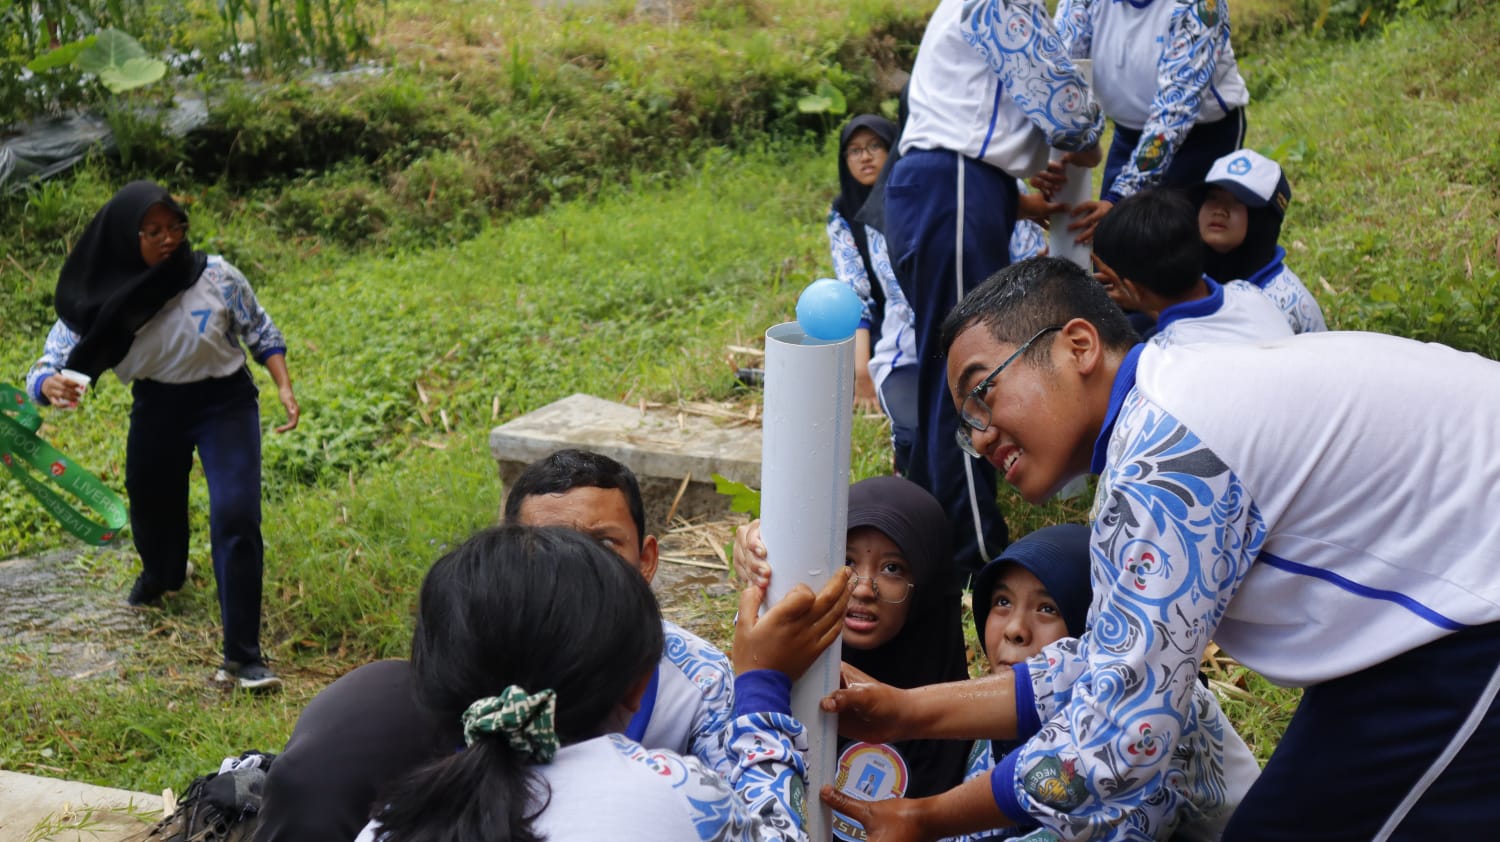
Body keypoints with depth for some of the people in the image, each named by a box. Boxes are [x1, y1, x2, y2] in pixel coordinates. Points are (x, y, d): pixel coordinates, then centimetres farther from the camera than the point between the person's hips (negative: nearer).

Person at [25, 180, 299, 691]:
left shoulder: (215, 276, -21)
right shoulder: (99, 300, -18)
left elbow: (260, 332, -4)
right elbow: (46, 368, -17)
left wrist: (284, 386, -16)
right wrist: (50, 386, -41)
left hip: (225, 404, -2)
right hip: (157, 408, 3)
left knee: (235, 517, -17)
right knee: (150, 505, 22)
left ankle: (242, 657, -10)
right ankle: (162, 575, 61)